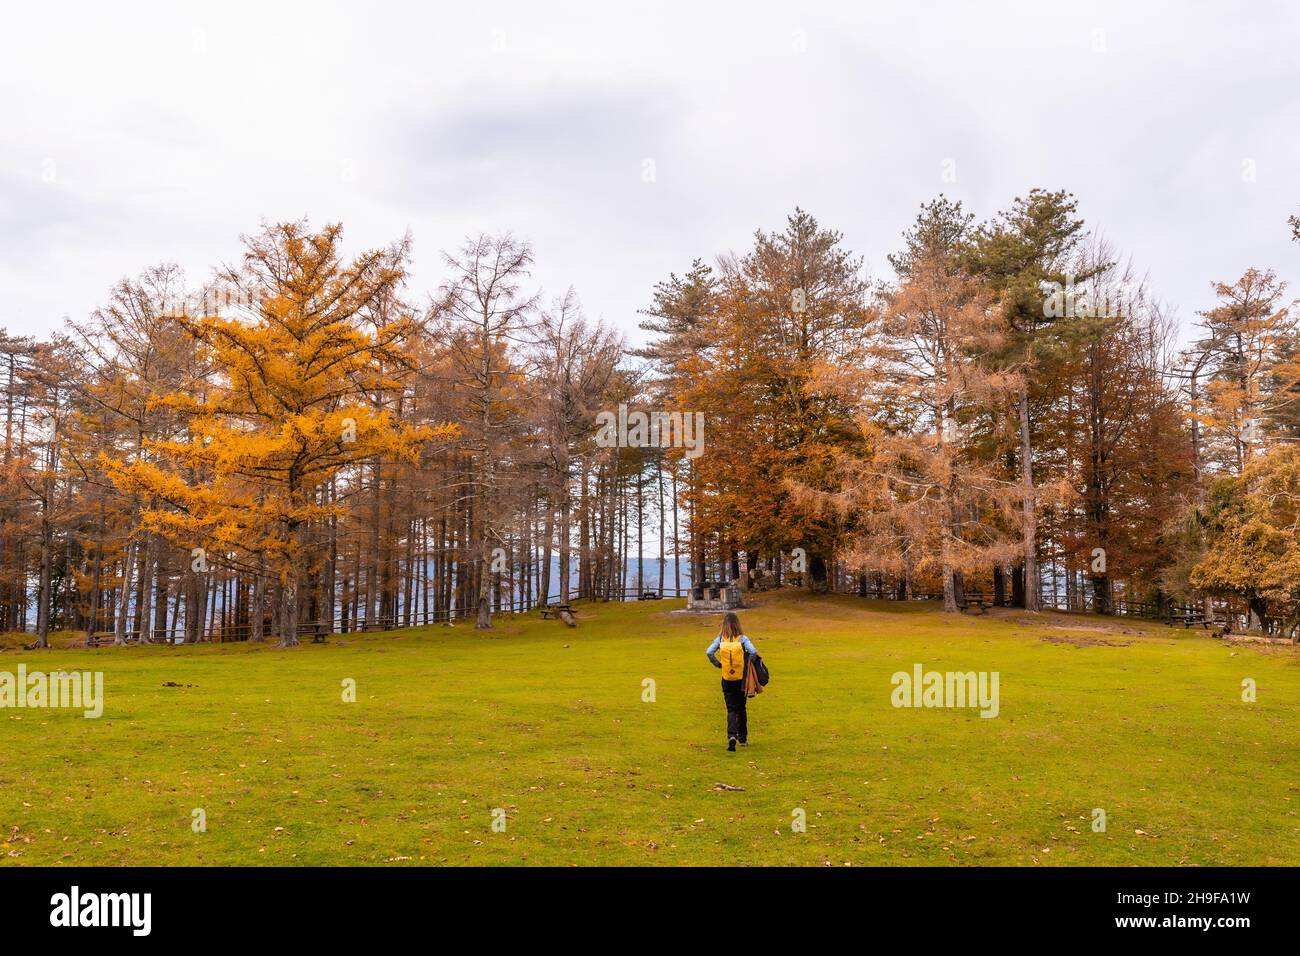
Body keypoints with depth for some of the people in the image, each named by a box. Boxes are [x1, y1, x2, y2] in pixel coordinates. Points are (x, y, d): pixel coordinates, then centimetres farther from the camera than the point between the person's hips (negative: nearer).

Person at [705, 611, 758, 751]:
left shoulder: (720, 639, -4)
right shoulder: (742, 638, -7)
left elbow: (709, 652, -15)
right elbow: (753, 652, -20)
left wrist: (718, 664, -1)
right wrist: (748, 665, -3)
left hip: (727, 680, 0)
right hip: (741, 678, 0)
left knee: (731, 709, 5)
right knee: (741, 708, 17)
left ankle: (731, 735, -17)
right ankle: (743, 738, 25)